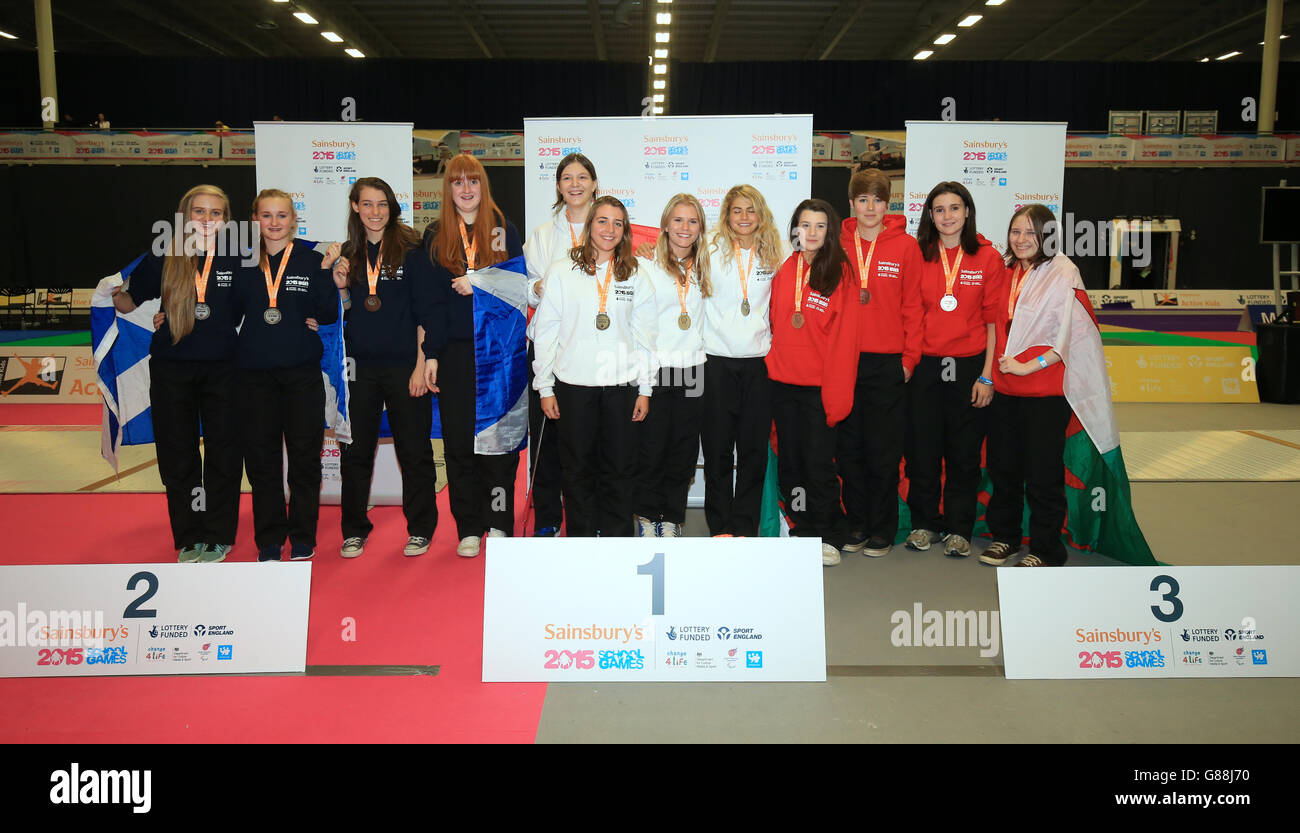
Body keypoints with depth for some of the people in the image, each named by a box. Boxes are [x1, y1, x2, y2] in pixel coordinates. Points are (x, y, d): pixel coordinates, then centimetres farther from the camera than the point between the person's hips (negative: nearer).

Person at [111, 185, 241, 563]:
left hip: (222, 368, -1)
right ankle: (188, 539, 17)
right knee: (178, 454, 6)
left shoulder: (236, 260, 1)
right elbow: (128, 302, 8)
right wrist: (114, 289, -7)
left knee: (223, 453, 3)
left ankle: (218, 536, 15)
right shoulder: (162, 260, 2)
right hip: (172, 369, 1)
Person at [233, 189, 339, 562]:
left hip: (302, 371, -2)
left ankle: (302, 537, 14)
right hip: (255, 371, 2)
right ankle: (269, 540, 15)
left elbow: (331, 312, 4)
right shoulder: (244, 263, 9)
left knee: (304, 454, 2)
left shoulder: (312, 260, 4)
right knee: (261, 456, 5)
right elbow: (230, 312, 11)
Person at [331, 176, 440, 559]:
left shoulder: (410, 248, -3)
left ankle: (420, 530, 17)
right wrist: (341, 287, -5)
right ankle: (354, 530, 21)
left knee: (414, 449, 4)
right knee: (355, 451, 9)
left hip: (404, 365, -4)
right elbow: (343, 314, 15)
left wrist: (424, 362, -11)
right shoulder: (347, 254, 9)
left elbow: (426, 311, -5)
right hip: (358, 366, 4)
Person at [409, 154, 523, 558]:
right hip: (454, 353, 1)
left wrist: (478, 286, -13)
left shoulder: (504, 228, 8)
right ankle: (469, 529, 11)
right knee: (459, 440, 3)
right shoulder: (434, 235, 10)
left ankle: (499, 524, 10)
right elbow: (425, 297, 5)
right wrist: (430, 354, -3)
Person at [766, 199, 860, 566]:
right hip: (783, 381, 4)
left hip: (819, 385, -4)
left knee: (819, 463, -1)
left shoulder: (841, 272, -4)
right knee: (789, 460, 10)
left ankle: (828, 537, 15)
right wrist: (770, 365, 6)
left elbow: (845, 335, -7)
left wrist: (838, 393, -12)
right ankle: (801, 530, 24)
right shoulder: (784, 268, 6)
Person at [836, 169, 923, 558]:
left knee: (883, 451, 3)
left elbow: (913, 307, 1)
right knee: (848, 448, 8)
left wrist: (909, 358, -3)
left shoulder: (906, 246, 1)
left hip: (888, 362, -2)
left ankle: (882, 529, 17)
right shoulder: (839, 244, 6)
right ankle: (857, 524, 21)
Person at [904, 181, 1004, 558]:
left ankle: (959, 528, 21)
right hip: (924, 366, 1)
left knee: (964, 451, 7)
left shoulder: (987, 257, 1)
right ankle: (924, 523, 23)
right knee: (921, 447, 7)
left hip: (969, 365, -1)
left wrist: (987, 375, -5)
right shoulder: (918, 255, 4)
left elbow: (994, 319, 0)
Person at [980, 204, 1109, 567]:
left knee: (1042, 473, 1)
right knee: (1003, 467, 14)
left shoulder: (1063, 272, -8)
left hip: (1046, 390, -6)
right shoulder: (1009, 274, 10)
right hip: (1005, 388, 6)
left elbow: (1074, 333, -14)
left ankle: (1045, 549, 15)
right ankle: (1005, 536, 30)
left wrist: (1029, 365, -16)